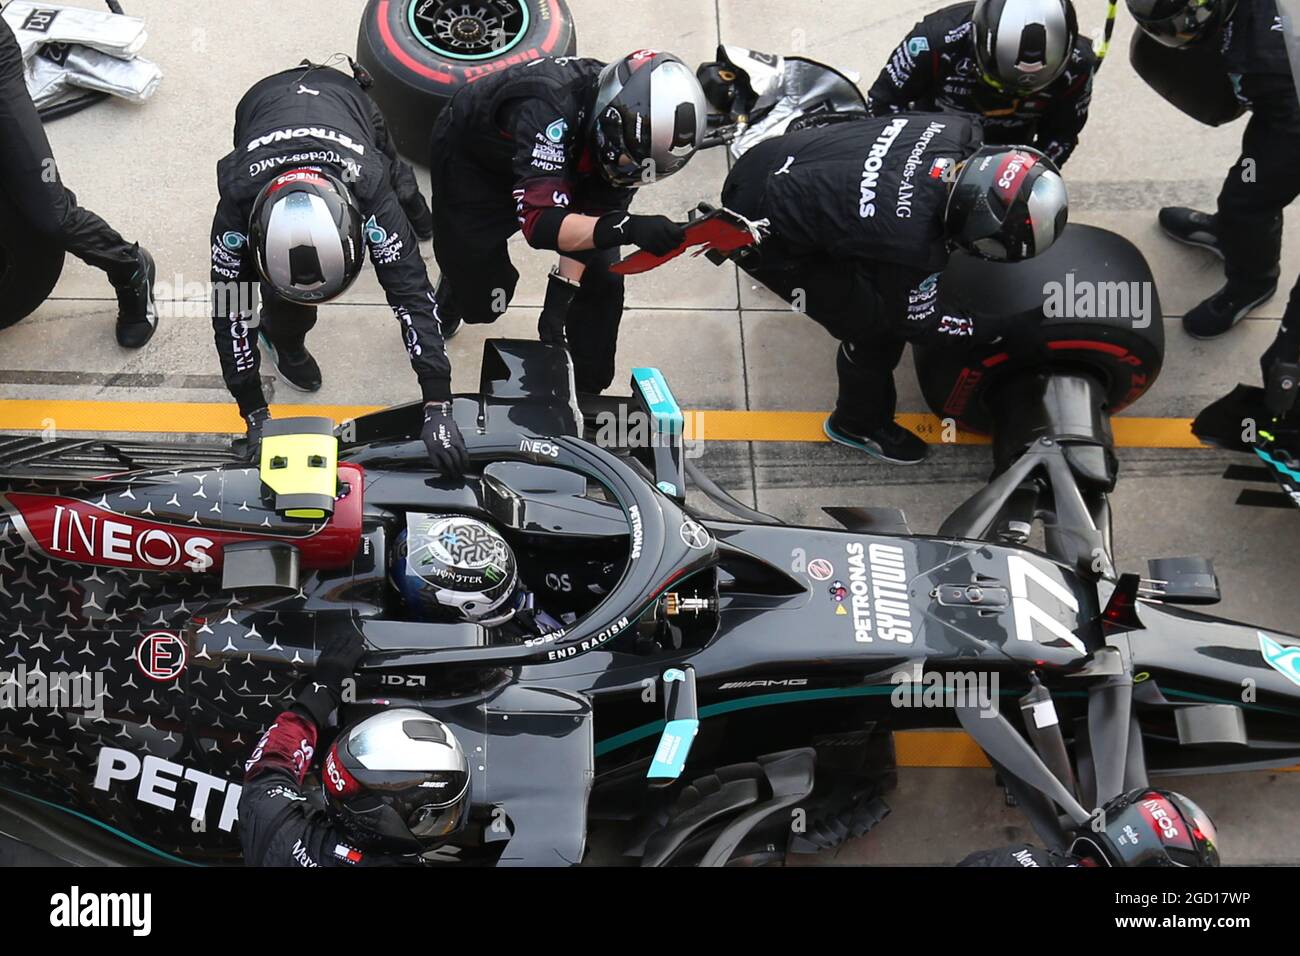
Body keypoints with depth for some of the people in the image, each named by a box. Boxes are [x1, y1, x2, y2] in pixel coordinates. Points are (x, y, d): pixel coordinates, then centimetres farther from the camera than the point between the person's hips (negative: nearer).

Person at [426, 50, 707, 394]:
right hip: (471, 162, -5)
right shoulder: (550, 110, -45)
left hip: (558, 167, 5)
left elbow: (589, 214, -19)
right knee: (481, 303, 5)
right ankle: (452, 289, 44)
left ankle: (588, 393, 15)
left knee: (602, 278, -6)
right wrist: (628, 228, -63)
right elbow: (539, 222, -52)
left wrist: (558, 303, -24)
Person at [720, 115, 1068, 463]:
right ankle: (858, 424, 30)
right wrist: (994, 329, 0)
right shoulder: (913, 245, -33)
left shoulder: (953, 133, -16)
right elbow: (917, 318, -10)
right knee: (874, 327, 2)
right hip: (760, 226, -7)